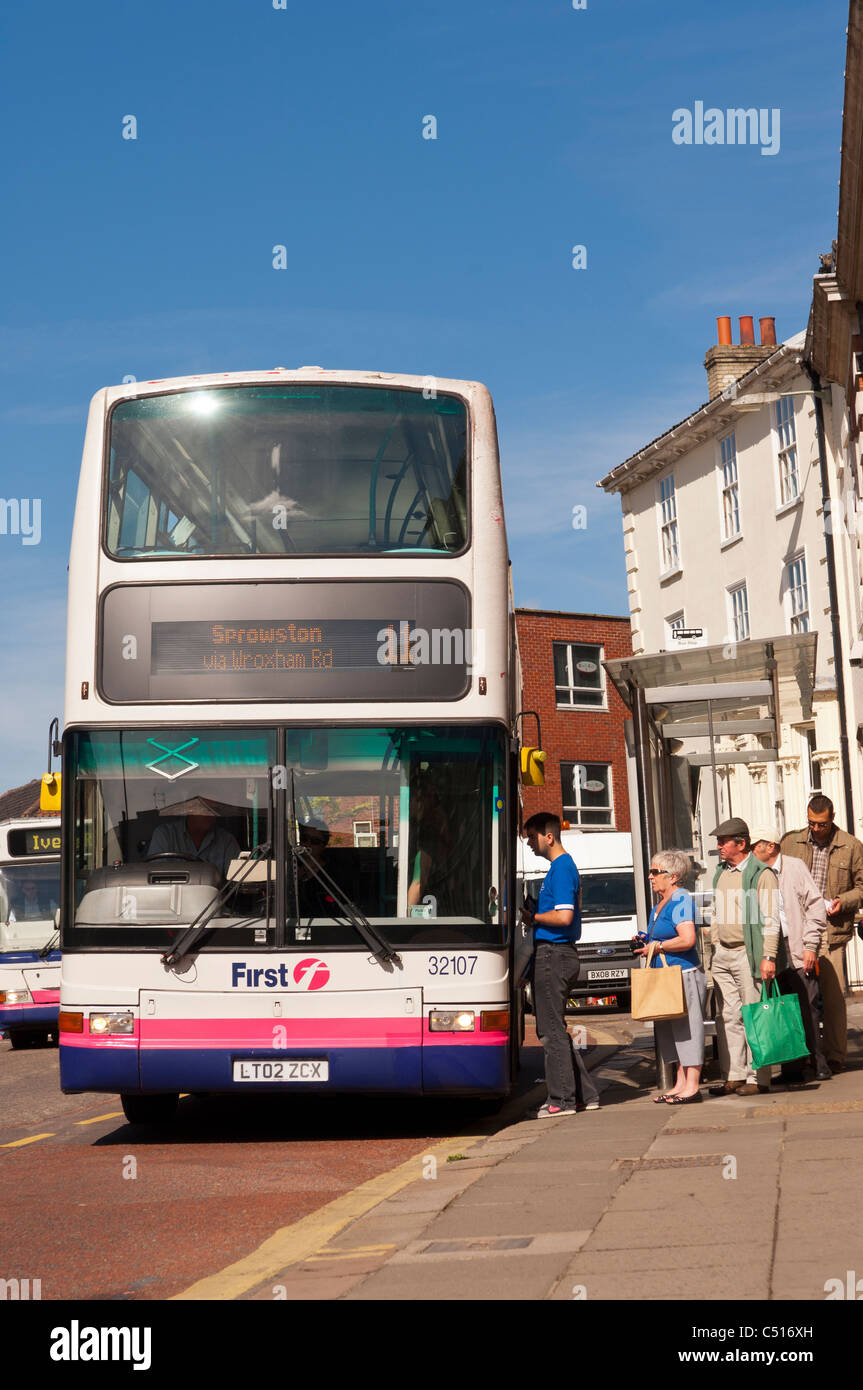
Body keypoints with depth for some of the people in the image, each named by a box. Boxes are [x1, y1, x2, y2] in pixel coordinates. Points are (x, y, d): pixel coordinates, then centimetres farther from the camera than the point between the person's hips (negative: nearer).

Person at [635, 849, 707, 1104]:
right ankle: (681, 1084, 17)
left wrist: (657, 946, -13)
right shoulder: (659, 905, 17)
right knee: (673, 1031, 12)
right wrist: (646, 944, 10)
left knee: (687, 1029, -5)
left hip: (684, 974, -10)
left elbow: (687, 939, -23)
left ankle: (691, 1086, -3)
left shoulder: (681, 900, -13)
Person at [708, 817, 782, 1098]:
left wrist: (768, 957, -18)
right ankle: (734, 1075, 13)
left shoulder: (761, 874, -9)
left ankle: (757, 1077, 2)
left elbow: (770, 920, -13)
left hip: (748, 954, -8)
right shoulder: (721, 872, 15)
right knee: (728, 1017, 8)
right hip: (723, 955, 8)